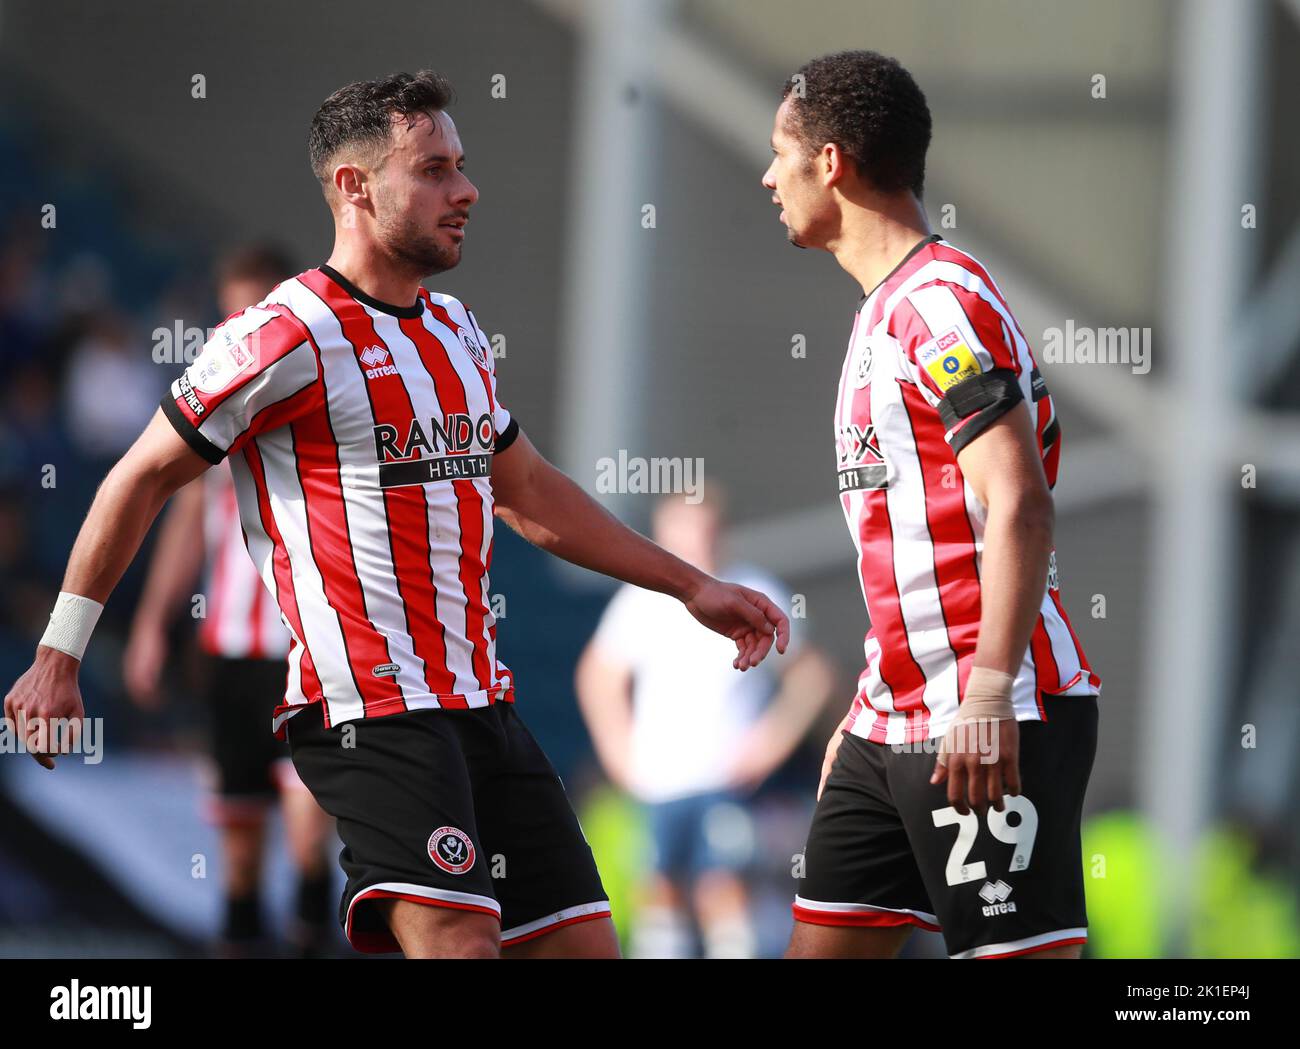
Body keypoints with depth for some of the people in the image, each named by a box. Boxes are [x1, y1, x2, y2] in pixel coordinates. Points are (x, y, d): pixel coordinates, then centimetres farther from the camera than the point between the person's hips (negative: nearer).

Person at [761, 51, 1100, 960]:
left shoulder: (942, 303, -12)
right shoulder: (884, 312, 18)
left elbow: (1019, 509, -21)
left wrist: (987, 696, -27)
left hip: (995, 728, -10)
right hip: (898, 725, 10)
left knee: (1018, 950, -9)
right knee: (824, 944, 10)